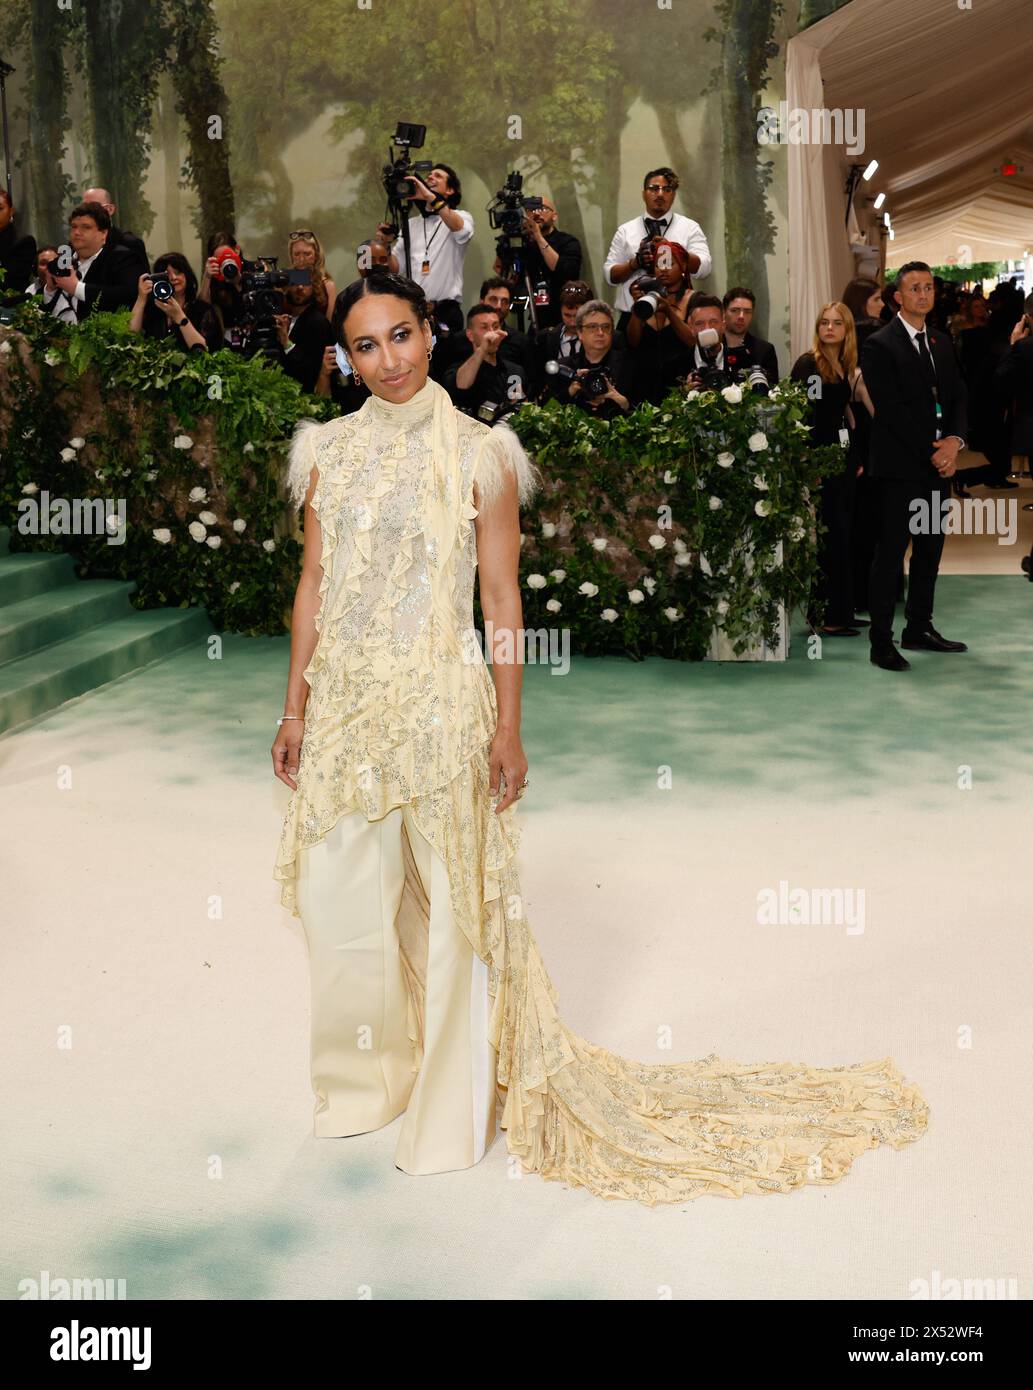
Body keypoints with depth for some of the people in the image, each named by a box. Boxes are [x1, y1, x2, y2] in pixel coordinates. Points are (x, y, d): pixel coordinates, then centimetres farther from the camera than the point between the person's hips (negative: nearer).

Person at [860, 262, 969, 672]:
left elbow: (958, 397, 12)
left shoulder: (942, 343, 16)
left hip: (939, 461, 7)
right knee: (890, 553, -5)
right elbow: (891, 408, -12)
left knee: (931, 548, 11)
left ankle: (919, 629, 22)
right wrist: (932, 452, -13)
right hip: (900, 465, -7)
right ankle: (881, 642, -1)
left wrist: (954, 440, -7)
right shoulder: (880, 346, -6)